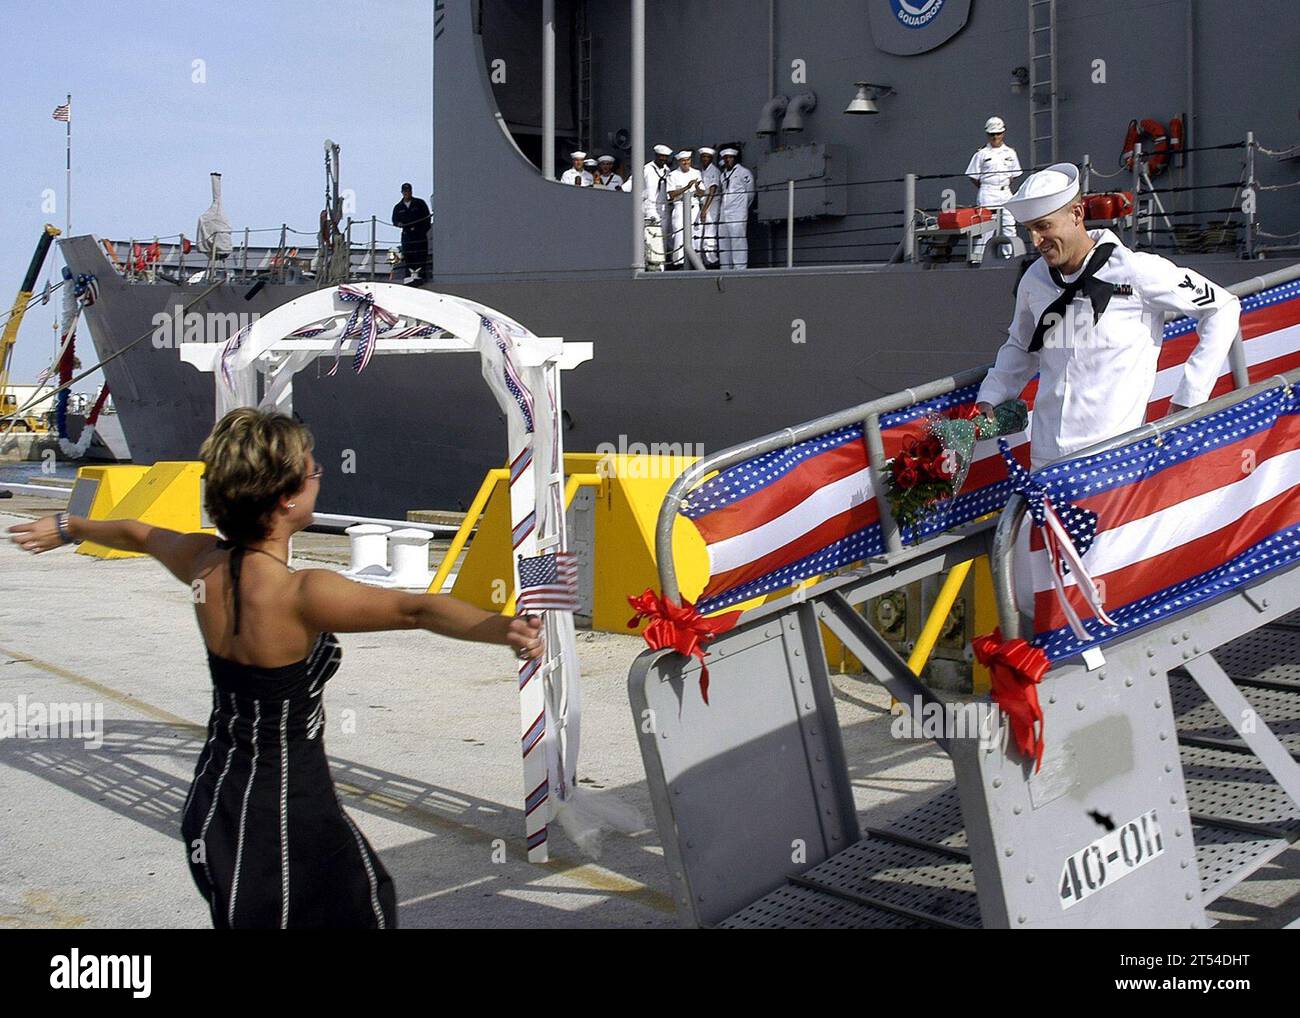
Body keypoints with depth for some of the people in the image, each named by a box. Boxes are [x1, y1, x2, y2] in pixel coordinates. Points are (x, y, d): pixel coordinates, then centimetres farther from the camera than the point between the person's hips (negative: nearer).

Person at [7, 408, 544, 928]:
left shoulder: (204, 565, -3)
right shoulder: (301, 594, -25)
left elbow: (137, 534, 18)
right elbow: (415, 609, -40)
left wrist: (67, 526, 36)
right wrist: (502, 629, -51)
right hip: (287, 819, -8)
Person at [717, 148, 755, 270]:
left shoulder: (744, 173, 0)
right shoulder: (723, 175, 20)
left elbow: (750, 193, 3)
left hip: (737, 215, -7)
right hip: (723, 215, 7)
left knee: (738, 241, -13)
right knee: (723, 243, 6)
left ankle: (740, 268, -15)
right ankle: (725, 270, 11)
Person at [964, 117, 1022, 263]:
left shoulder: (1010, 153, 10)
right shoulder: (982, 154, -1)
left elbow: (1014, 175, 17)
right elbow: (973, 177, 3)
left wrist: (1004, 185, 7)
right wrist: (985, 189, 3)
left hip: (1005, 192, 4)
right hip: (987, 194, -4)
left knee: (1009, 224, 3)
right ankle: (977, 256, -9)